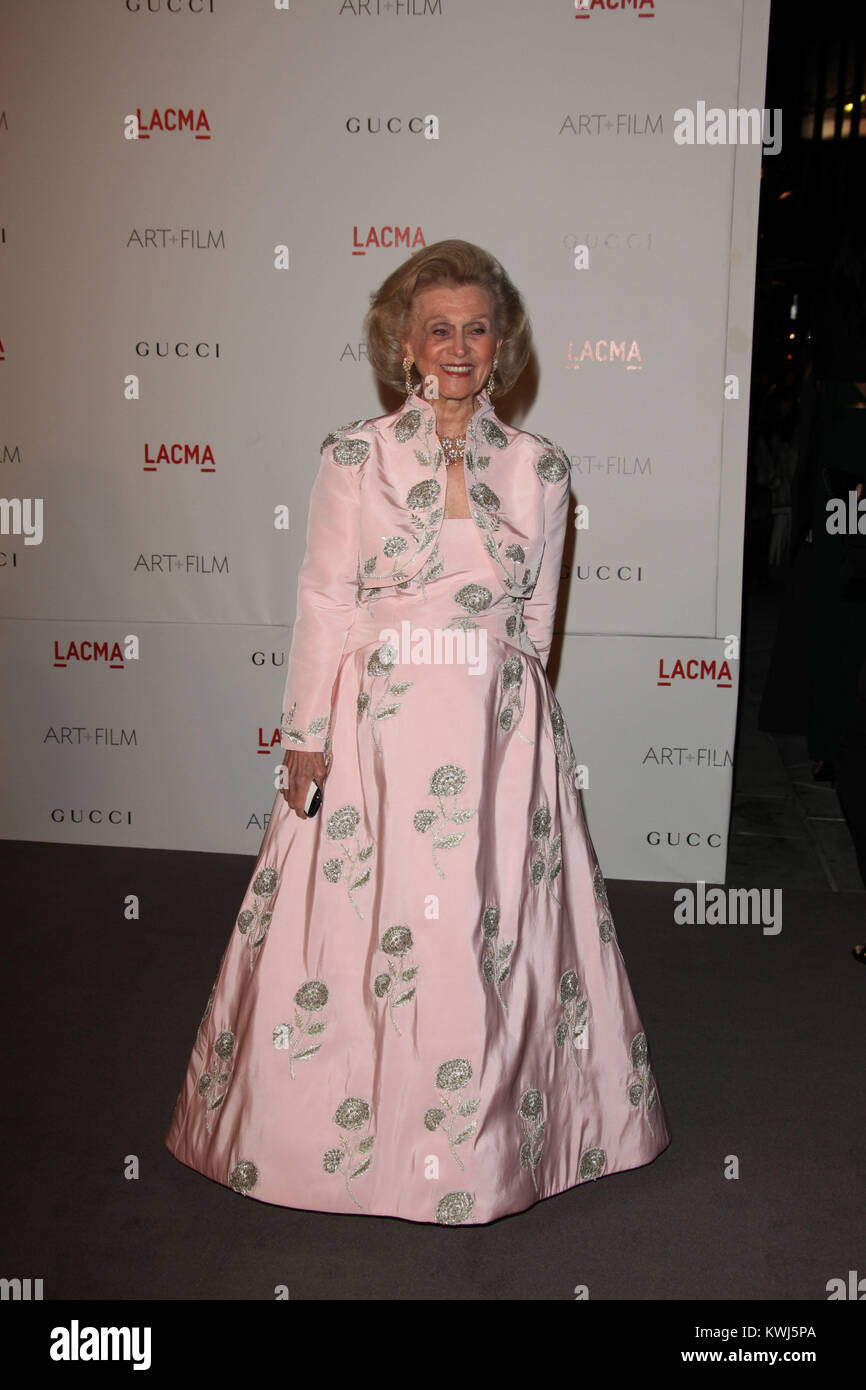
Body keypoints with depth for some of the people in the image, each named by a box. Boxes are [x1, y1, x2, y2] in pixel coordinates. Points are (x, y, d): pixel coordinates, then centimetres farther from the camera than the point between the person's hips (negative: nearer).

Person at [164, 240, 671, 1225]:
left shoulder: (539, 468, 4)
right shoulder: (354, 457, -1)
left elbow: (534, 619, 9)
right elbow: (324, 602, -2)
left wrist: (496, 714, 9)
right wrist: (308, 740, -5)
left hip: (499, 730, 2)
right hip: (376, 726, -1)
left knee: (493, 937, 9)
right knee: (357, 928, 7)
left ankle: (487, 1136, 31)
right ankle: (339, 1127, 30)